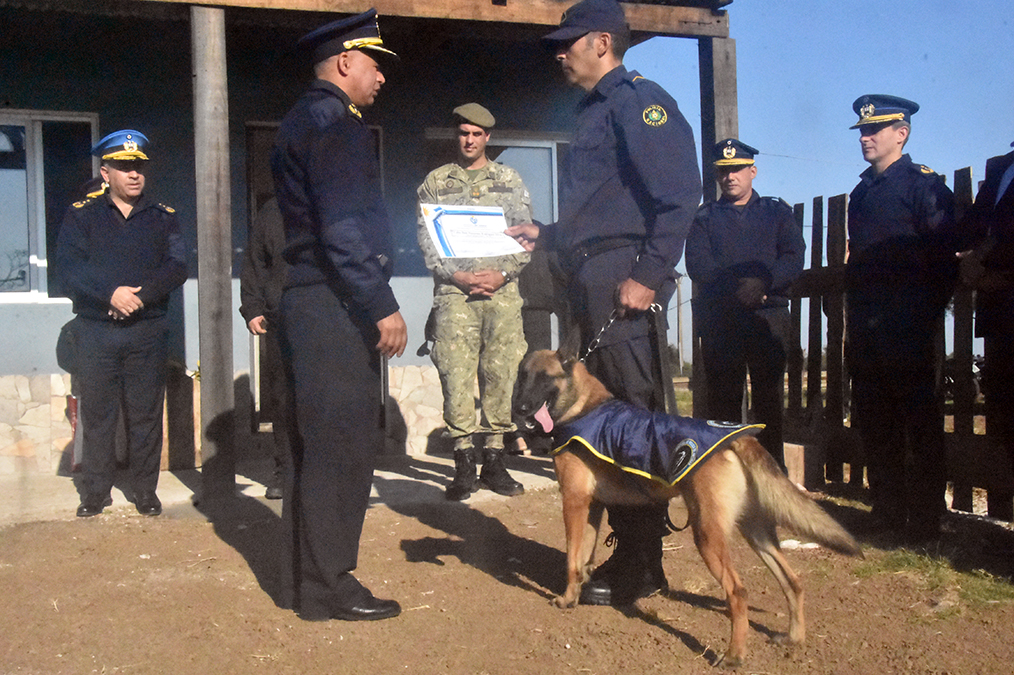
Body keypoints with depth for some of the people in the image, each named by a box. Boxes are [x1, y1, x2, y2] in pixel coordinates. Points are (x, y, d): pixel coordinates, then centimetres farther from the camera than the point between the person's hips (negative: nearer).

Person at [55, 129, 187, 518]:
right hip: (95, 330, 0)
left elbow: (177, 267, -3)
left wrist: (140, 295, -18)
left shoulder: (163, 218, 10)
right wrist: (111, 293, -20)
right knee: (97, 414, 4)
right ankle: (96, 492, 15)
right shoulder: (81, 216, 7)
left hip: (148, 330, 1)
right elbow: (69, 267, -6)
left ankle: (146, 491, 14)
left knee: (146, 414, 4)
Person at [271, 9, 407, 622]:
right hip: (336, 308, -10)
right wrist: (383, 307, -18)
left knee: (319, 445, 14)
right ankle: (327, 588, 3)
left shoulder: (303, 120, 20)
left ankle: (303, 579, 23)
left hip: (314, 304, 10)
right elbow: (344, 230, -20)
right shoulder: (332, 121, -11)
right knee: (342, 446, -5)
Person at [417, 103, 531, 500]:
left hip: (502, 289, 1)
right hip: (453, 290, -1)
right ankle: (464, 463, -3)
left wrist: (502, 273, -6)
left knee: (501, 372, -1)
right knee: (456, 373, -8)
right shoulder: (435, 182, 13)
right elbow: (426, 239, 6)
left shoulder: (510, 181, 14)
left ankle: (494, 461, 7)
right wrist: (454, 275, -7)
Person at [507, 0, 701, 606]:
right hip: (592, 289, 10)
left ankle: (640, 573, 3)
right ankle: (629, 554, 23)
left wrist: (649, 276, -23)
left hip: (624, 287, -10)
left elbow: (680, 195, -18)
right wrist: (544, 236, 26)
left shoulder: (638, 101, -7)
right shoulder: (596, 111, 24)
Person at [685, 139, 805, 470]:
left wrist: (761, 283, -14)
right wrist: (738, 288, -13)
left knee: (769, 399, -3)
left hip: (768, 316, 0)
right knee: (722, 399, -2)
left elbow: (793, 260, 3)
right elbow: (698, 265, 1)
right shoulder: (705, 217, 17)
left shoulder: (777, 212, 18)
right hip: (719, 319, 0)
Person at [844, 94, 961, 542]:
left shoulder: (924, 184, -3)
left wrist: (926, 316, -13)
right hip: (865, 332, 7)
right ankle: (887, 515, 20)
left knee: (920, 422, 0)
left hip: (908, 331, -7)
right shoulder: (862, 193, 19)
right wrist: (852, 321, 14)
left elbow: (945, 260, -8)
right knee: (874, 425, 10)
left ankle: (925, 520, 7)